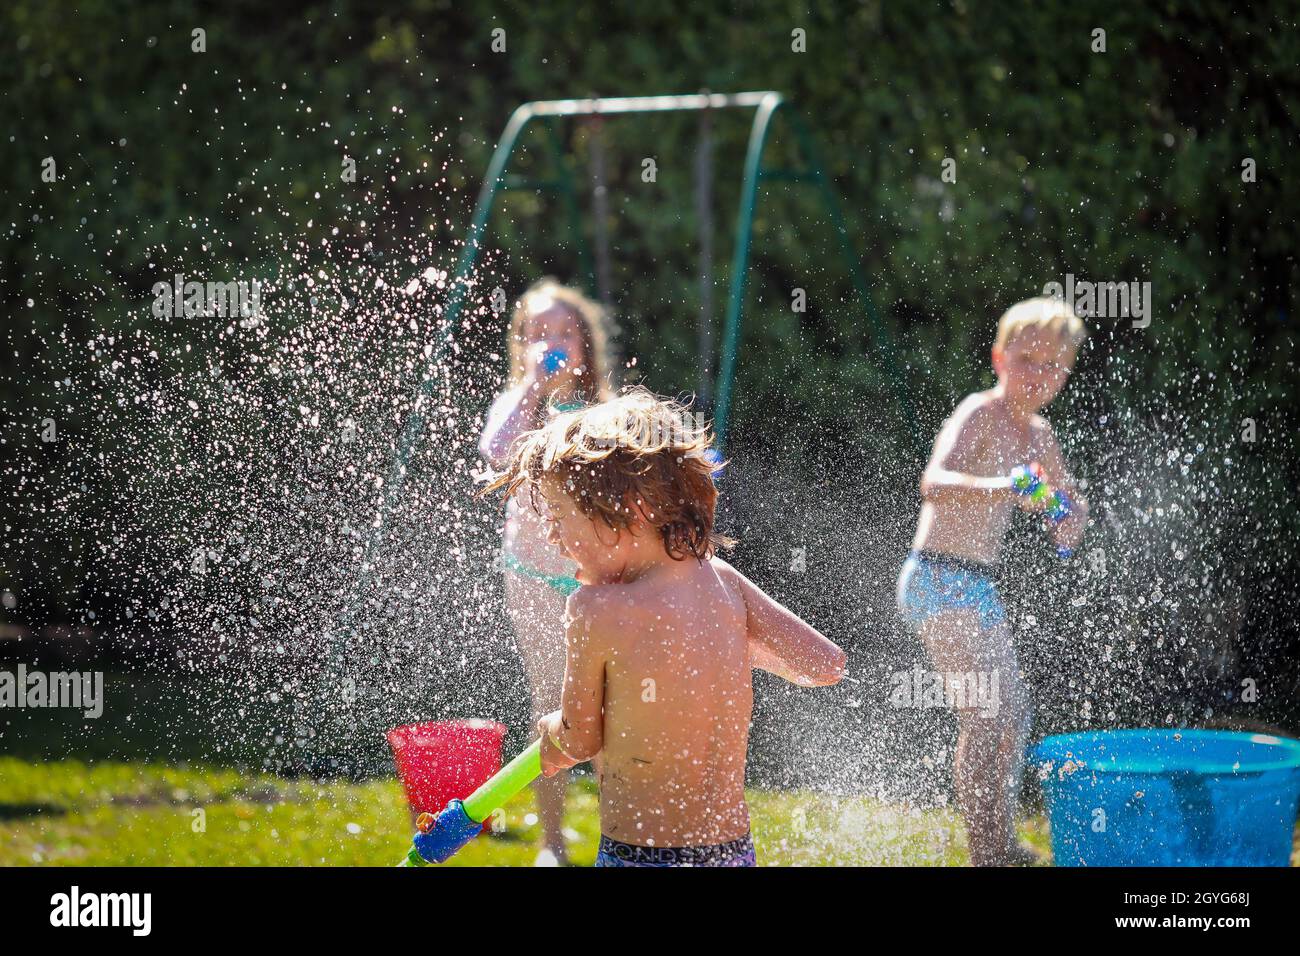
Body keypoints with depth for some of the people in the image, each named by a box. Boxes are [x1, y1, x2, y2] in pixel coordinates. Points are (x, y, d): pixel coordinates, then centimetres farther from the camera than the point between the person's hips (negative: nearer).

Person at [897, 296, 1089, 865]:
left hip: (979, 587, 10)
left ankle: (1002, 845, 31)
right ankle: (984, 854, -16)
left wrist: (1071, 519, 2)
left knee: (1013, 713, 16)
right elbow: (934, 483, -34)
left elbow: (1071, 500, 28)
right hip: (941, 581, -10)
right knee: (983, 717, -17)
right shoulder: (979, 414, -15)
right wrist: (1004, 490, -52)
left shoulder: (1036, 433, 11)